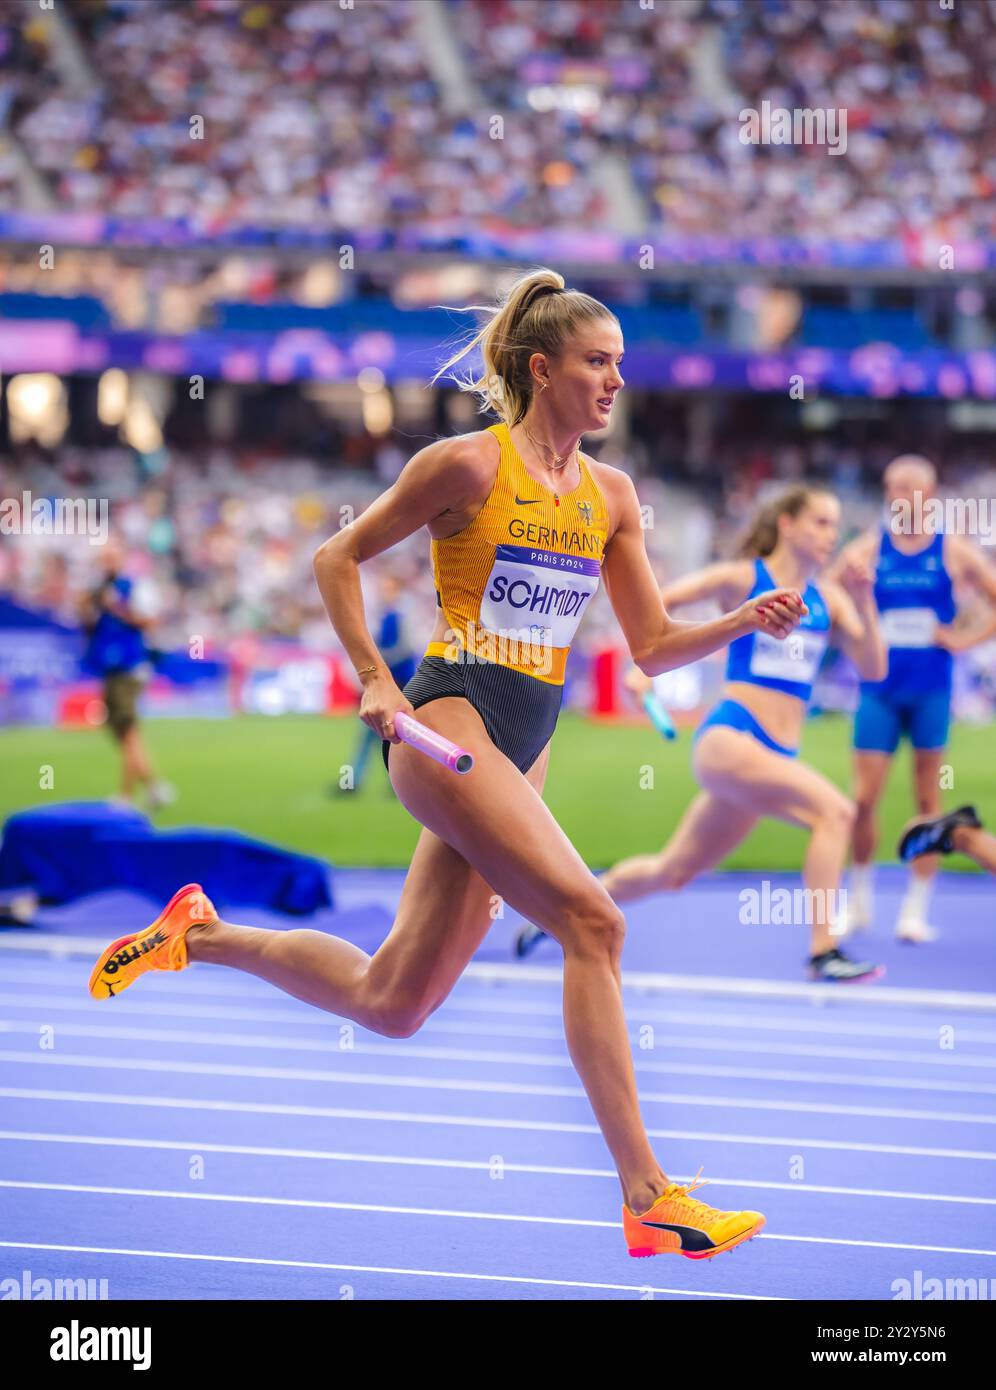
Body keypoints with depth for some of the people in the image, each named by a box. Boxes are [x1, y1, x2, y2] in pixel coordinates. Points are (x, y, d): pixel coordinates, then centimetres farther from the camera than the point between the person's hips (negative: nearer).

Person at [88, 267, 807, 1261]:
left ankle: (200, 935, 31)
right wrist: (376, 683, -7)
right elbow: (337, 557, 1)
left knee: (391, 1003, 8)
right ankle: (647, 1196, -21)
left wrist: (746, 620, -2)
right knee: (590, 920, -21)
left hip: (519, 747, 7)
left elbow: (650, 647, 14)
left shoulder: (610, 496, 12)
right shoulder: (472, 464, -6)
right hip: (449, 720, -7)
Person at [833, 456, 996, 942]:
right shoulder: (867, 549, 2)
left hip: (931, 691, 0)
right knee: (864, 797, -4)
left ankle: (916, 910, 8)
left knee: (927, 798, 2)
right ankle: (859, 899, 15)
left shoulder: (953, 551, 1)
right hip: (879, 688, 1)